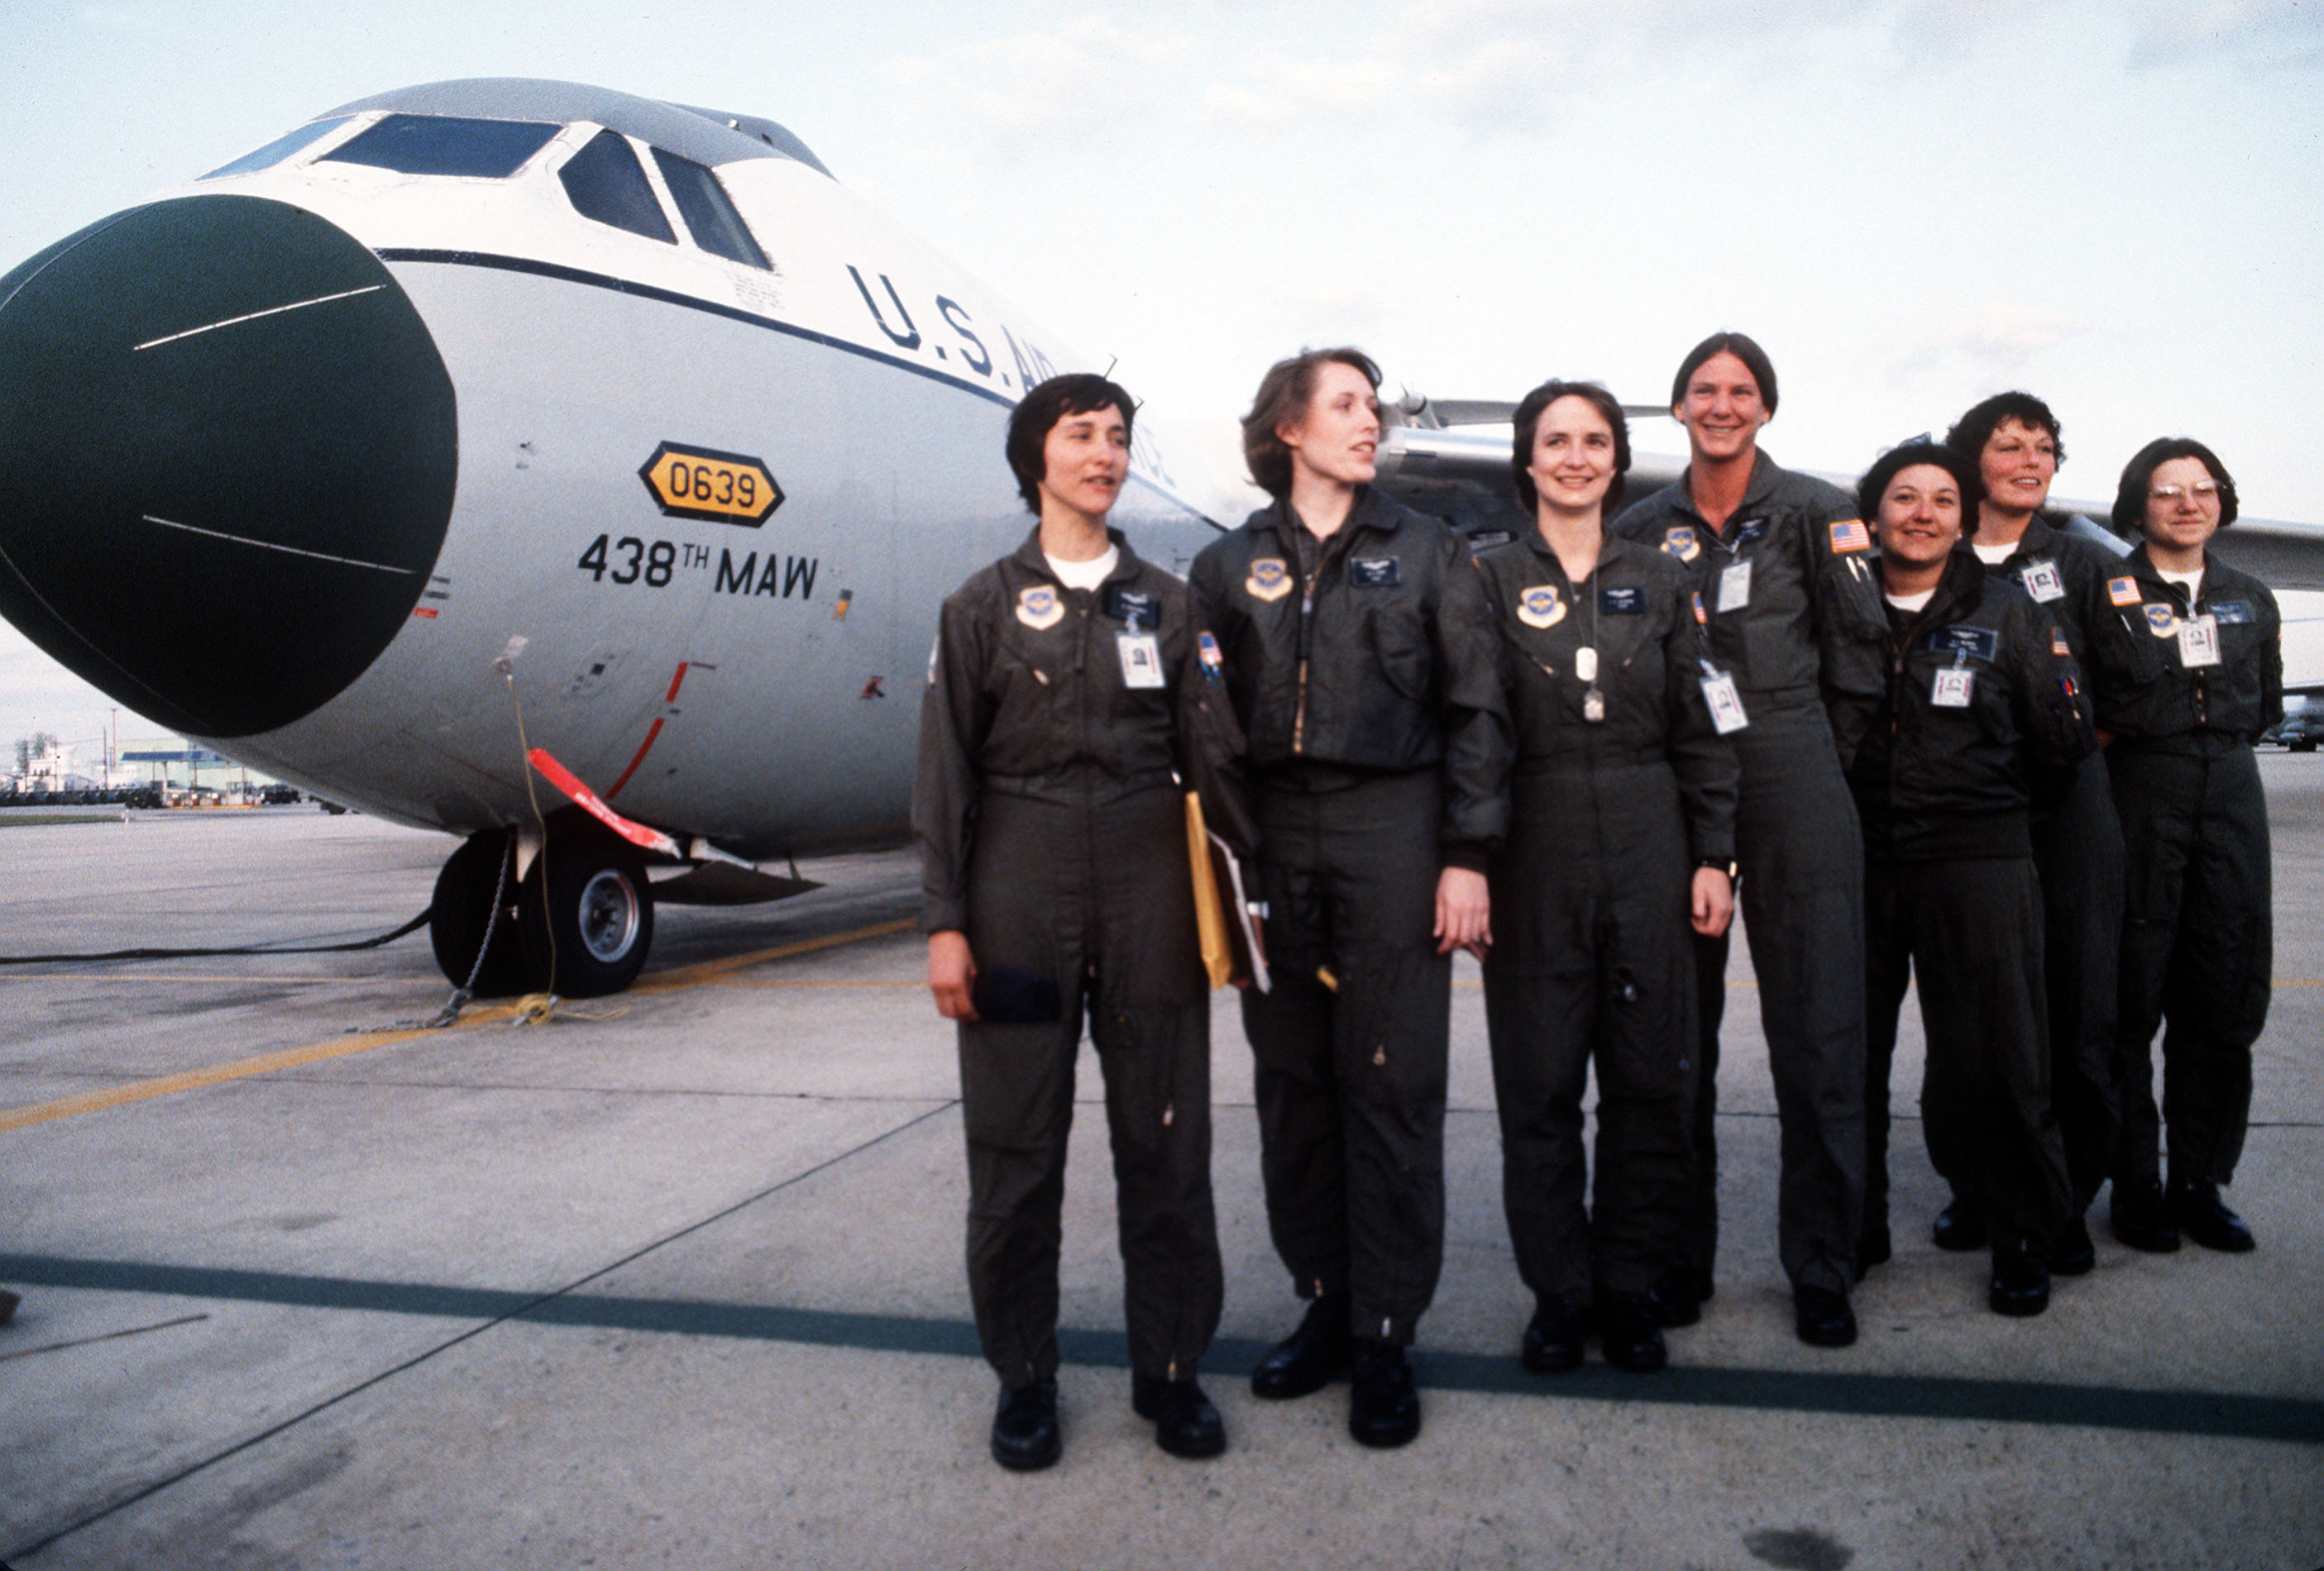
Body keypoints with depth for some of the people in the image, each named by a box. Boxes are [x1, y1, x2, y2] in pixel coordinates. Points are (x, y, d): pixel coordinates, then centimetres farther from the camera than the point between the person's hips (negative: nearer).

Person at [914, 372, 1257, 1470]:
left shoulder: (1166, 602, 10)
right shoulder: (985, 605, 4)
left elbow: (1212, 758, 8)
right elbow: (945, 775, 1)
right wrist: (945, 922, -5)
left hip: (1150, 884, 2)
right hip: (1020, 885, -1)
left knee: (1164, 1134, 6)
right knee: (1017, 1141, 6)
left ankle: (1170, 1370, 22)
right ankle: (1024, 1379, 22)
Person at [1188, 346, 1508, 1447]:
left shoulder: (1426, 553, 7)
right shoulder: (1229, 568, 10)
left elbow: (1476, 710, 2)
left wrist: (1467, 856, -6)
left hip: (1394, 829, -2)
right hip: (1273, 835, 2)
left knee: (1391, 1086, 0)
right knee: (1291, 1085, 8)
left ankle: (1386, 1338, 11)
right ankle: (1324, 1305, 23)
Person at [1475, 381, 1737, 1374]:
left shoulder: (1659, 582, 11)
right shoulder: (1490, 581, 4)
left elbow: (1698, 732, 10)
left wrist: (1713, 856, 4)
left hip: (1648, 851, 2)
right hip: (1536, 856, -2)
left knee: (1651, 1078, 5)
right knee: (1538, 1084, 3)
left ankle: (1629, 1287, 20)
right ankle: (1558, 1292, 18)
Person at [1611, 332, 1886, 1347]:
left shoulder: (1812, 508, 4)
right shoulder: (1642, 528, 10)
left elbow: (1861, 635, 2)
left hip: (1793, 778, -2)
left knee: (1818, 1025, 0)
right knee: (1674, 1028, 6)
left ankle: (1821, 1269, 14)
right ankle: (1679, 1255, 19)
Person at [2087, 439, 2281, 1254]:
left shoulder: (2251, 599, 14)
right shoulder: (2106, 595, -1)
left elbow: (2266, 706, 23)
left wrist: (2211, 742, 11)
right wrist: (2135, 742, -4)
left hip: (2231, 796, 5)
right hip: (2139, 800, -5)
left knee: (2226, 997, 5)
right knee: (2131, 995, -4)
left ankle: (2200, 1182, 16)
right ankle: (2134, 1184, 7)